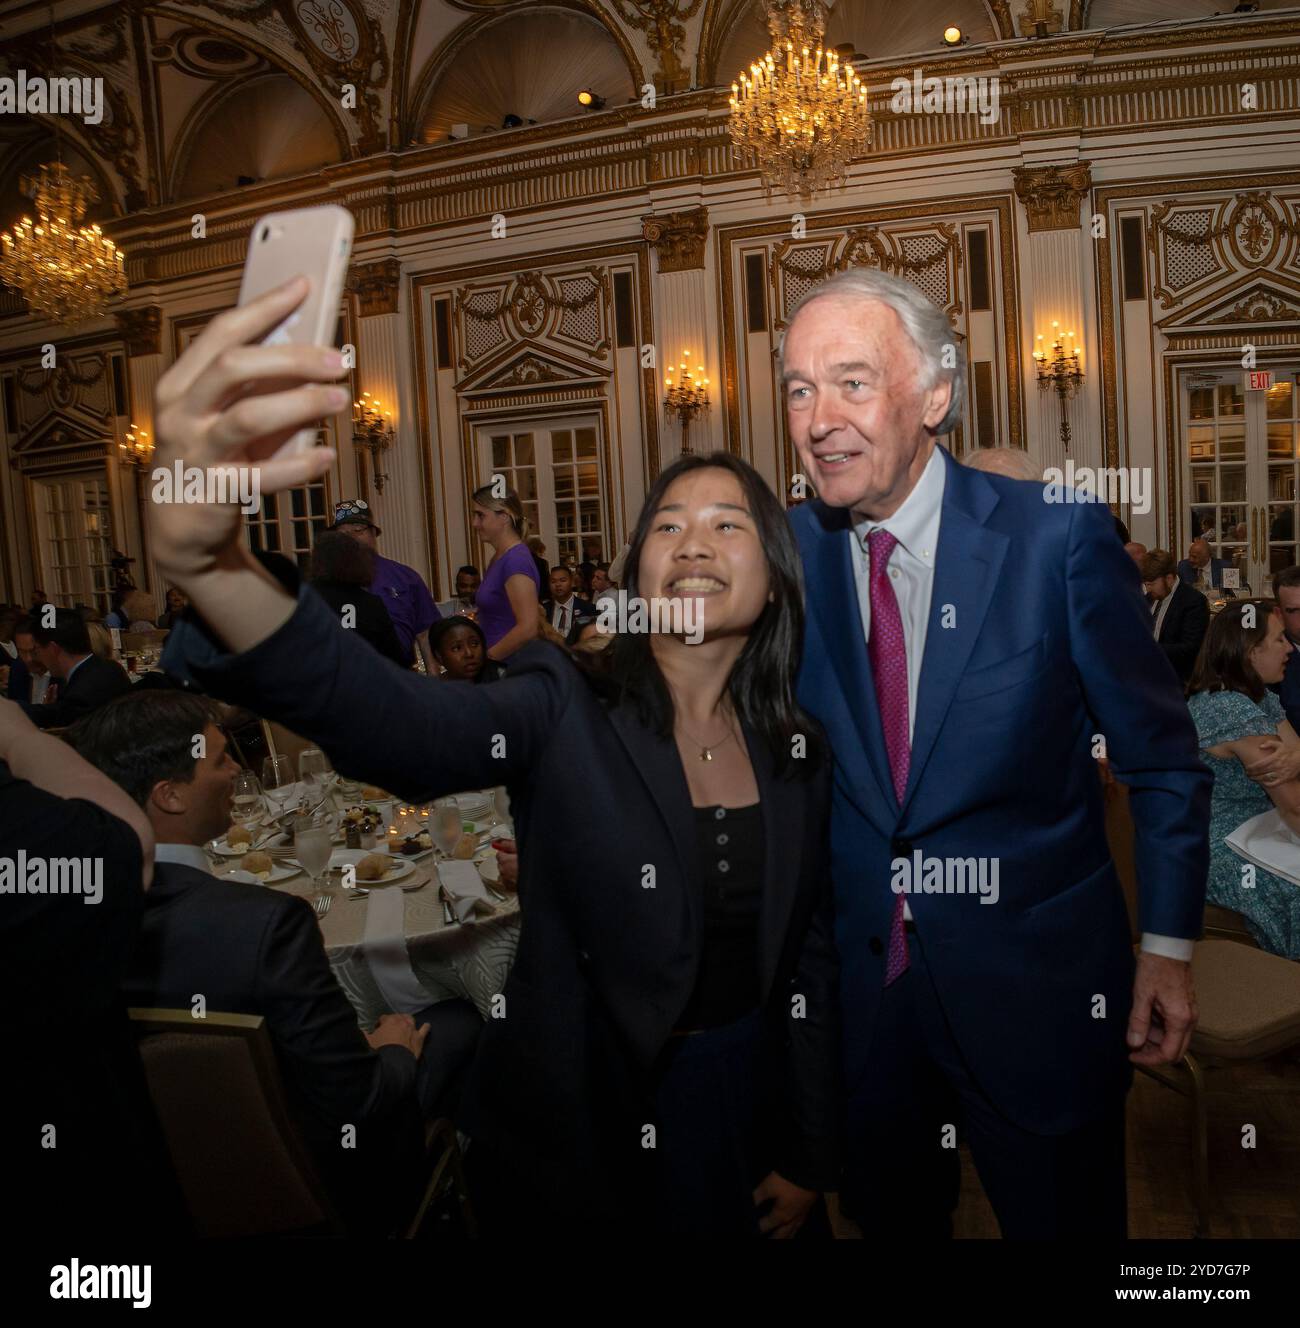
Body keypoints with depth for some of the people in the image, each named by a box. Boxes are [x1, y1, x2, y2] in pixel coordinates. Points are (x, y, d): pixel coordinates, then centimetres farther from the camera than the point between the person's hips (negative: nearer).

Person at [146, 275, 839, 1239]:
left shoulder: (799, 755, -4)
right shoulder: (563, 709, -17)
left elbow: (812, 952, 4)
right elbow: (397, 725, -37)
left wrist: (809, 1156, 6)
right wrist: (208, 560, -54)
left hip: (740, 1108, 3)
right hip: (576, 1121, -3)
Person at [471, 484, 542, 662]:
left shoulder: (516, 560, -15)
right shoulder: (499, 557, 13)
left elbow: (527, 628, -22)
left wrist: (486, 657, -13)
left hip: (512, 664, -8)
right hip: (496, 666, 8)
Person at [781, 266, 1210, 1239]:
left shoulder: (1060, 539, -15)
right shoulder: (791, 550, -5)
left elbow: (1162, 758, -5)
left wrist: (1168, 947, -3)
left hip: (1035, 985, -2)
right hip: (863, 984, 3)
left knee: (1064, 1219, 19)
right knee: (889, 1214, 23)